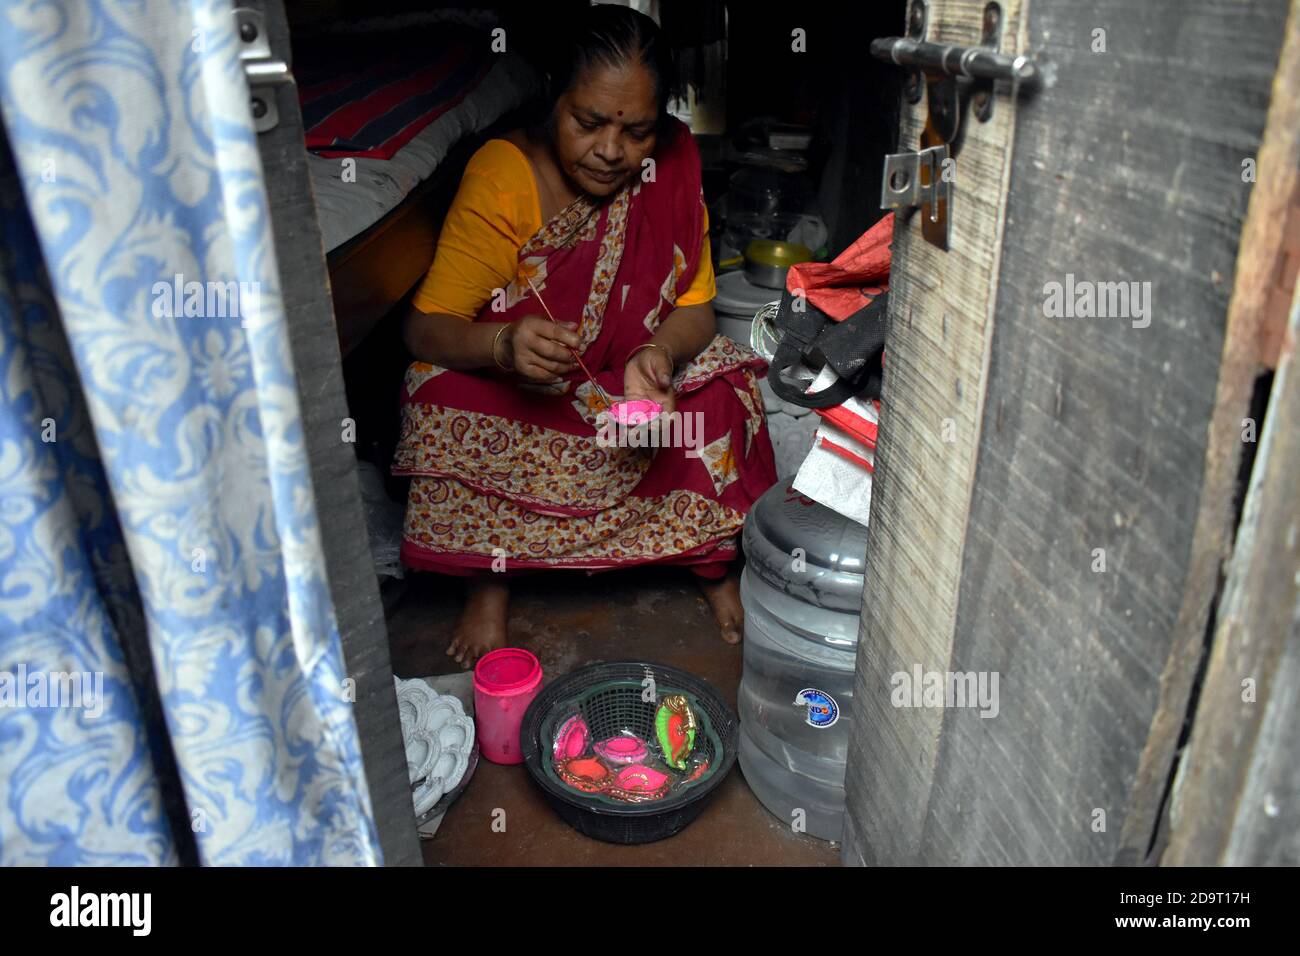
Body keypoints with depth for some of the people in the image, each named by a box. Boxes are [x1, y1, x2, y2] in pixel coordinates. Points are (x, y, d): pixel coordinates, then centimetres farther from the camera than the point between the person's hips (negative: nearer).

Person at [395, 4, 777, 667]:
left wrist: (657, 355, -35)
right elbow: (424, 327, -22)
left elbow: (695, 306, -11)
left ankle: (715, 561, -4)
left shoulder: (670, 166, -12)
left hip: (632, 369, 2)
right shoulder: (502, 175, -21)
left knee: (716, 385, -23)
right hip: (515, 387, -1)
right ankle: (488, 577, -10)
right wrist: (504, 344, -44)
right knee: (445, 395, -29)